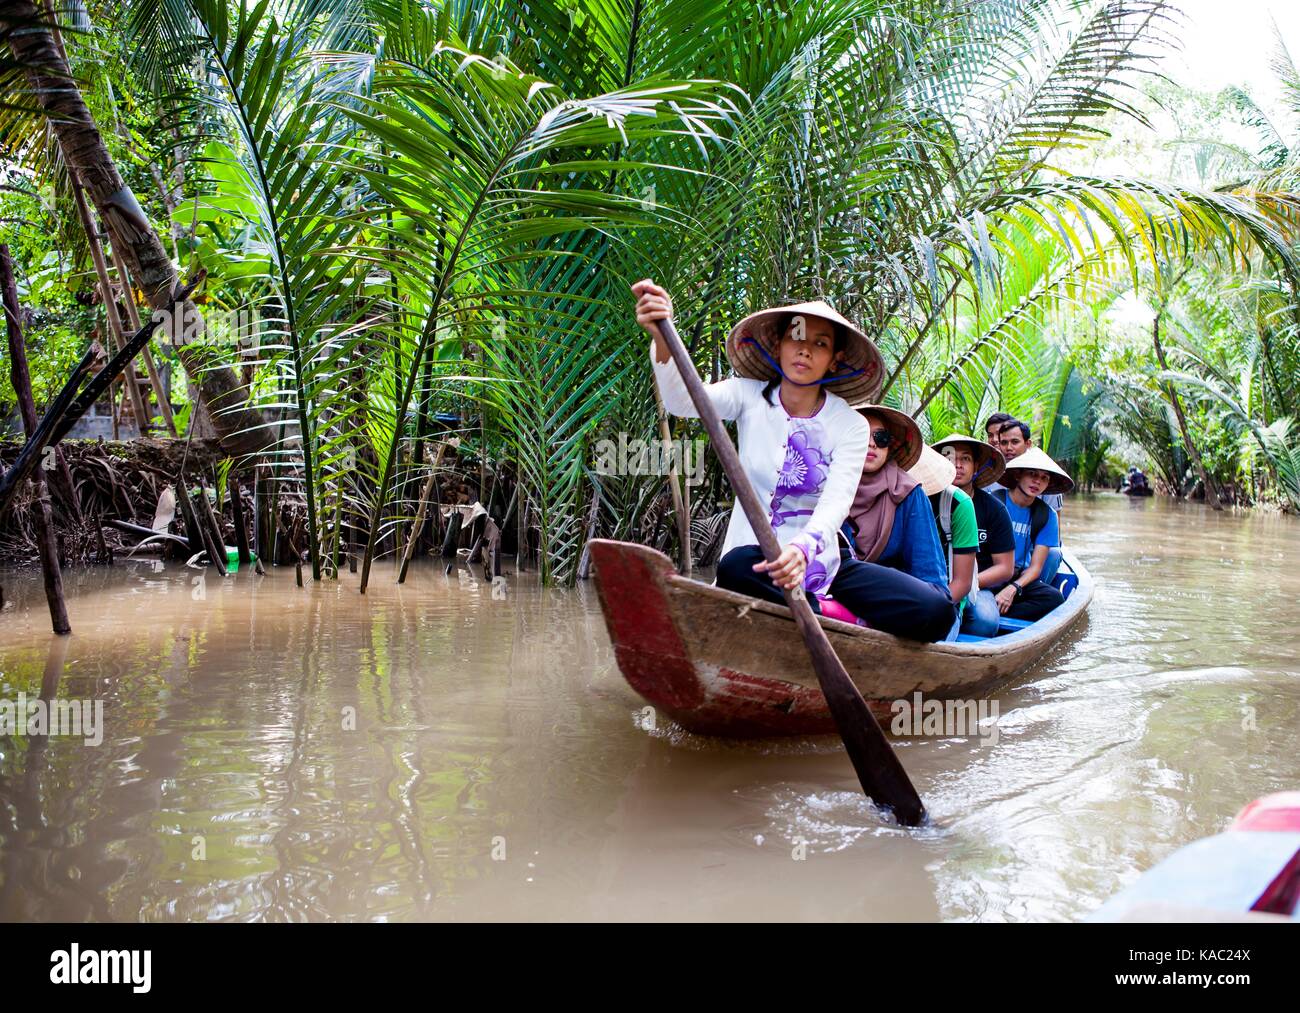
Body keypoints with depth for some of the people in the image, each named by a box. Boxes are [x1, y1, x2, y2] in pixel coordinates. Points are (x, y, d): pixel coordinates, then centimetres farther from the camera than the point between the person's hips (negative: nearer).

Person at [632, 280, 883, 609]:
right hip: (748, 549, 2)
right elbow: (683, 400, -20)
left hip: (813, 562, -2)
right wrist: (662, 337, -41)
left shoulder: (851, 427, -5)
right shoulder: (748, 396, -1)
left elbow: (835, 504, -18)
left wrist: (803, 549, -41)